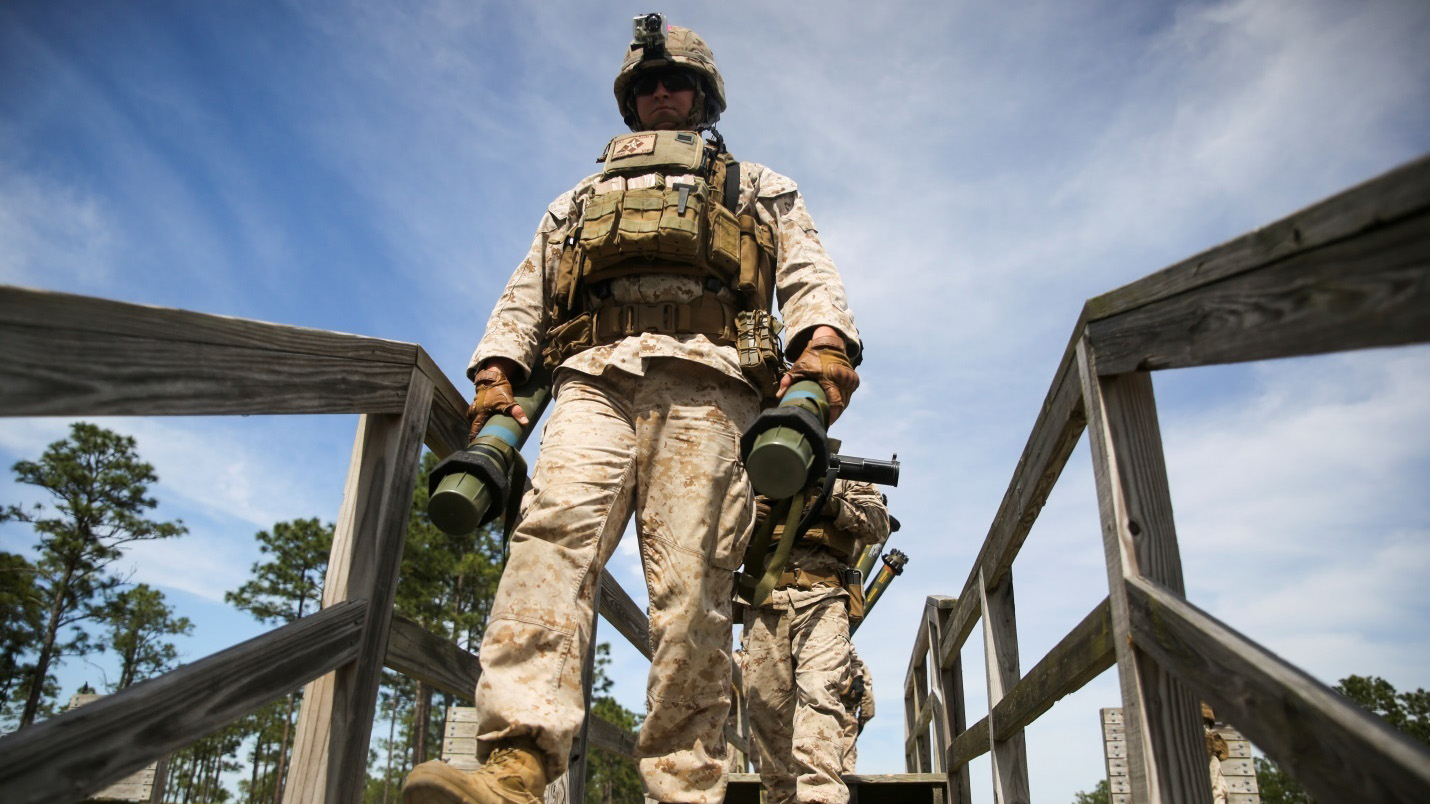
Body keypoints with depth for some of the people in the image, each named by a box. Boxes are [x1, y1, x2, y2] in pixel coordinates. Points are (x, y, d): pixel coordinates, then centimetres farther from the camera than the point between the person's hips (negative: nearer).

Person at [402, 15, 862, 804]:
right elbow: (523, 297, 26)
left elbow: (809, 274, 13)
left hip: (705, 385, -1)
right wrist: (495, 373, 6)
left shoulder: (759, 190, 32)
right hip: (593, 381, 2)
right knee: (552, 535, -25)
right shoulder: (578, 200, 38)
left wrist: (823, 343, -9)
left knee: (690, 586, -14)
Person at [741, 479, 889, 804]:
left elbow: (879, 523, 8)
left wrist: (835, 506, -8)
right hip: (764, 601, 3)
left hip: (820, 597, -2)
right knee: (767, 705, -1)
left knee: (820, 693, -20)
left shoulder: (843, 476, 21)